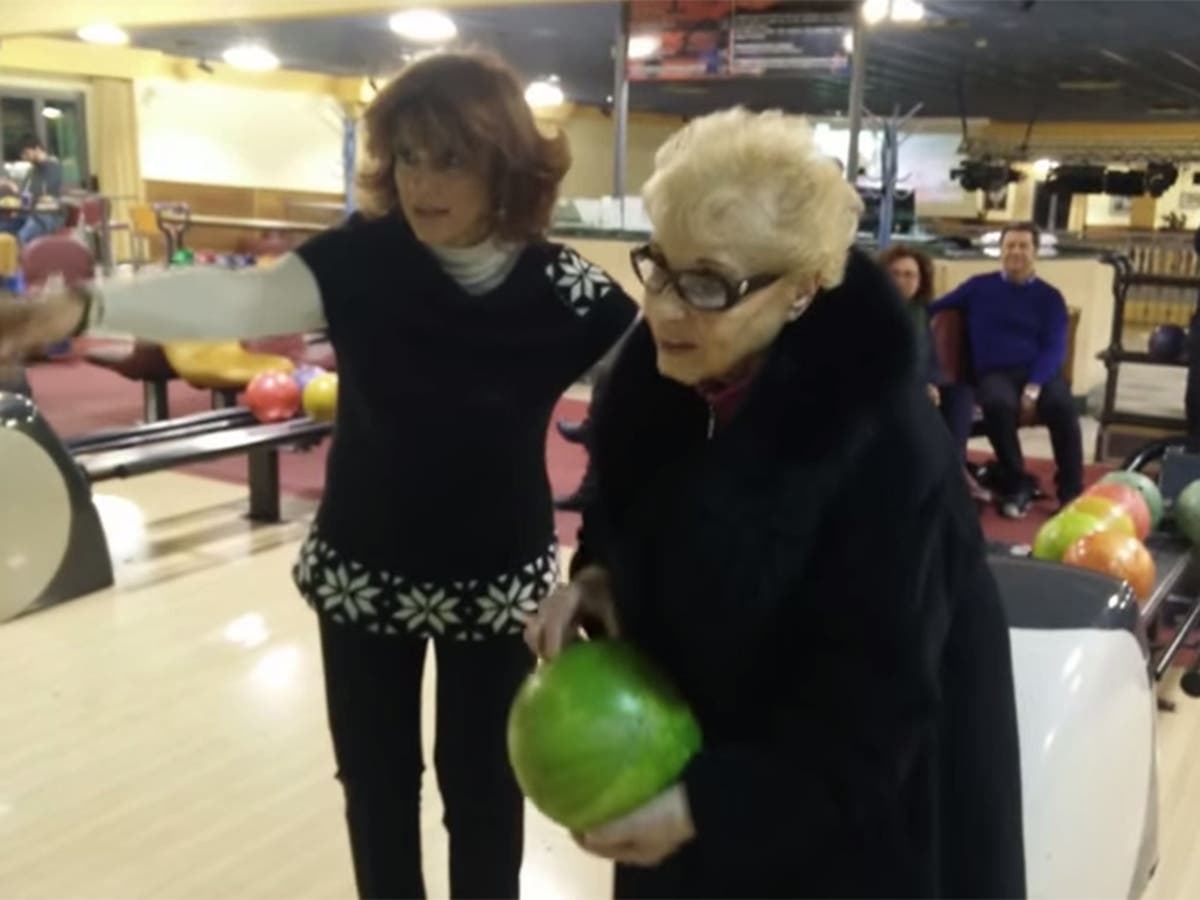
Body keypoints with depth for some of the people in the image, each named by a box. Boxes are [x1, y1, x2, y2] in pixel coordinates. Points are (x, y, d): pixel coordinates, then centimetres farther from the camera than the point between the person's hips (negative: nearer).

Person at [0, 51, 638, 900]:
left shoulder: (561, 288, -13)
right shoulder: (361, 259, -14)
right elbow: (238, 299, -28)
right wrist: (84, 307, -41)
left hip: (498, 581, -1)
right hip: (363, 570, 1)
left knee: (483, 780, 13)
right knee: (375, 778, 17)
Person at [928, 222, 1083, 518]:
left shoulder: (1049, 297, 12)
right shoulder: (979, 287, 13)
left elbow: (1055, 348, 2)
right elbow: (931, 310, 11)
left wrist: (1033, 389, -16)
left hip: (1040, 372, 1)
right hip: (995, 374, -1)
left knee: (1062, 405, -34)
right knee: (1000, 404, -37)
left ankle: (1071, 491, -22)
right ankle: (1017, 486, -18)